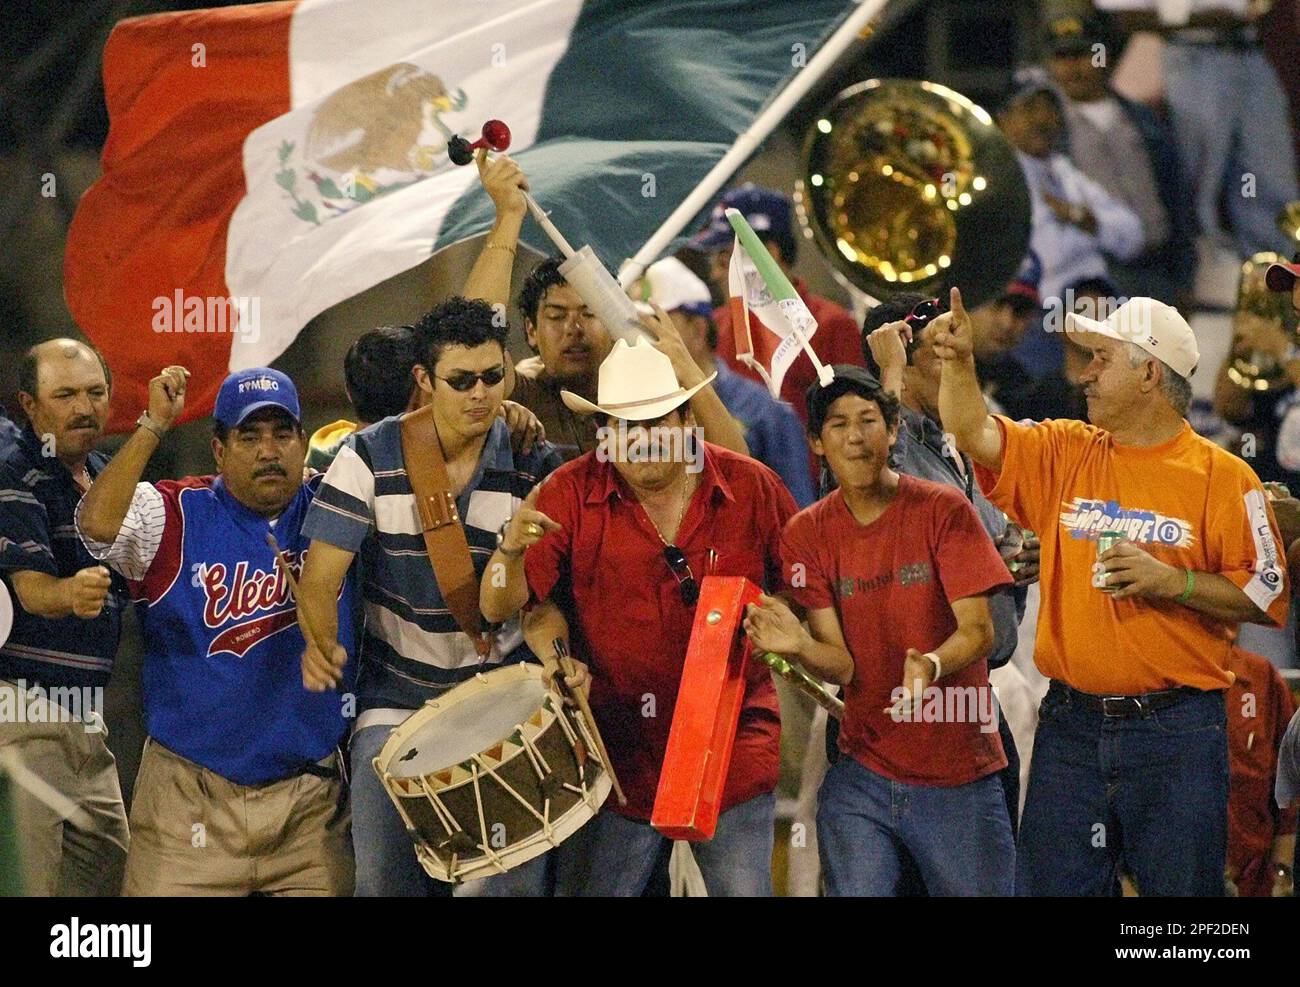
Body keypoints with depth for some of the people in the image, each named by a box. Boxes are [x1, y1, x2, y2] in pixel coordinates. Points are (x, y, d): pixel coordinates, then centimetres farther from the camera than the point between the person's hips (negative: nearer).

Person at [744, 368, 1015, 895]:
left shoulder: (942, 509, -5)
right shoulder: (807, 534, 2)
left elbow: (979, 629, -12)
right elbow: (842, 664, -4)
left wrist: (932, 665, -34)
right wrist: (801, 646, -28)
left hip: (961, 775, -2)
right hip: (862, 778, 2)